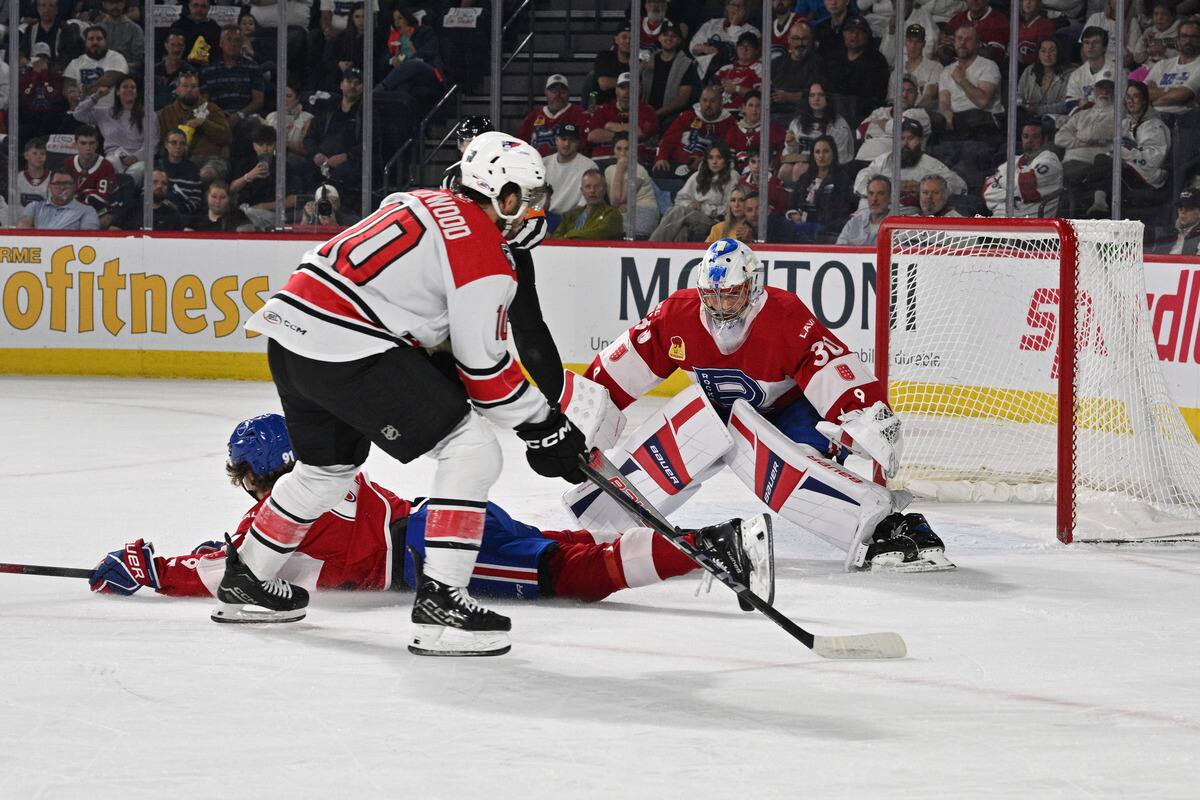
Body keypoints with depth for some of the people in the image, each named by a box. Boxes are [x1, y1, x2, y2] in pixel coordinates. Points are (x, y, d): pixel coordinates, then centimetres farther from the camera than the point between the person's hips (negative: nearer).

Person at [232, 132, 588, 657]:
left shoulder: (426, 204, 20)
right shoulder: (485, 255, -7)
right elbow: (482, 364, -5)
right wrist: (543, 427, 5)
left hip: (290, 329, 9)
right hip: (347, 351, -9)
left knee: (329, 466, 30)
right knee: (471, 451, -5)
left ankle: (246, 580, 44)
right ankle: (440, 603, -12)